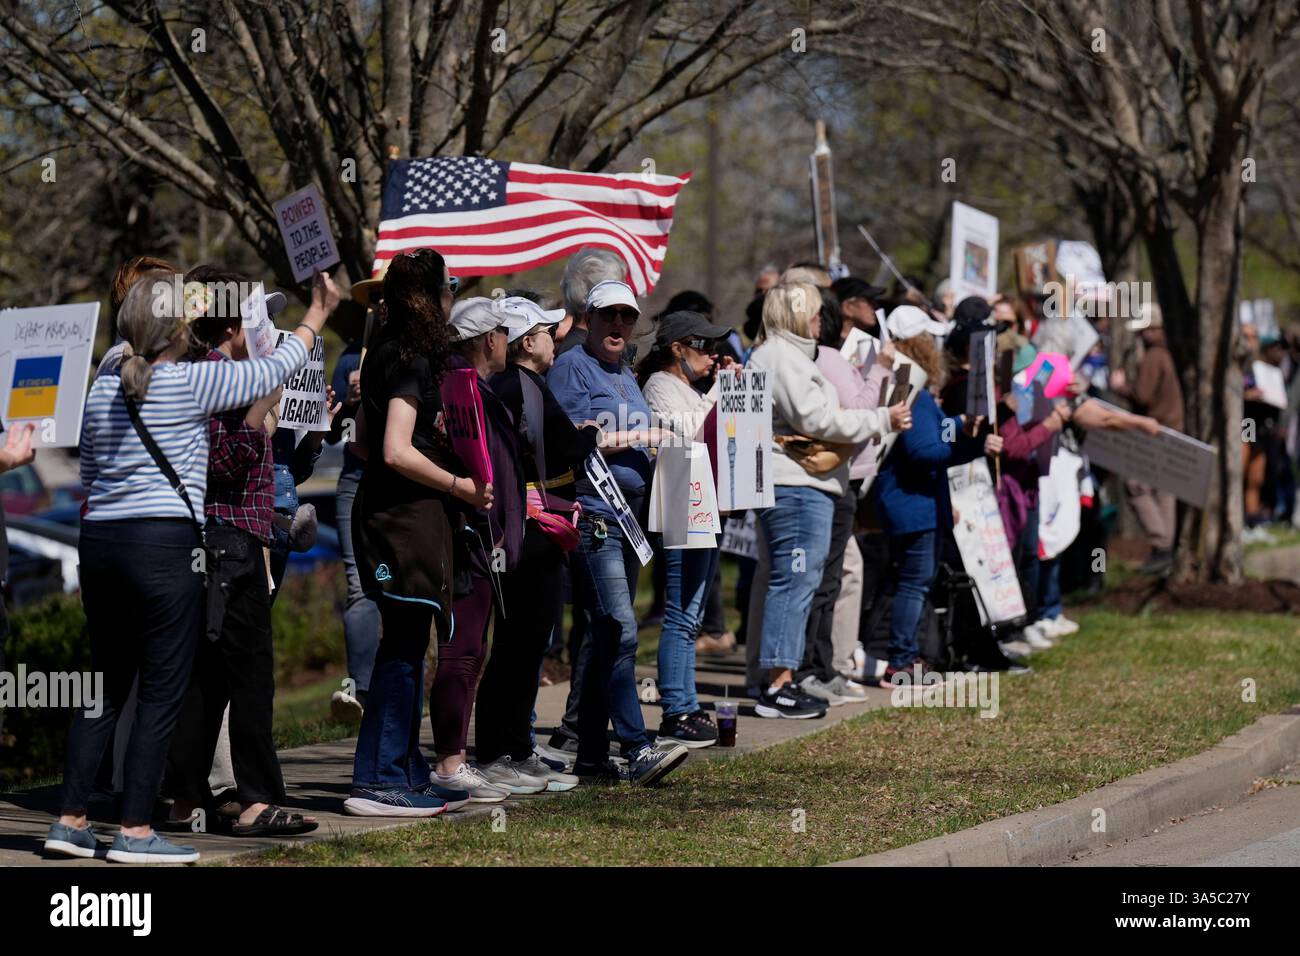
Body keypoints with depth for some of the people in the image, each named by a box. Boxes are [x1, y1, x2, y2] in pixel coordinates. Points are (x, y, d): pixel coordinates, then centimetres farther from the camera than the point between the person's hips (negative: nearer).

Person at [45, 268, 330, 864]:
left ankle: (71, 821, 12)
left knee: (105, 687, 13)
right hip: (164, 545, -7)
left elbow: (88, 478, 17)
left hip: (100, 543, 7)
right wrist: (315, 318, 19)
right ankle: (134, 832, -2)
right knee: (162, 695, -1)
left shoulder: (102, 391, 12)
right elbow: (274, 371, 3)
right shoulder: (191, 382, -6)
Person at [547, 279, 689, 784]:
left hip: (629, 519, 9)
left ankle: (591, 757, 11)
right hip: (591, 519, -9)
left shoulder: (625, 376, 23)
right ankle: (636, 750, -19)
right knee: (619, 630, -16)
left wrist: (657, 443, 9)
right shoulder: (572, 368, -5)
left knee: (606, 639, 9)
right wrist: (636, 437, -11)